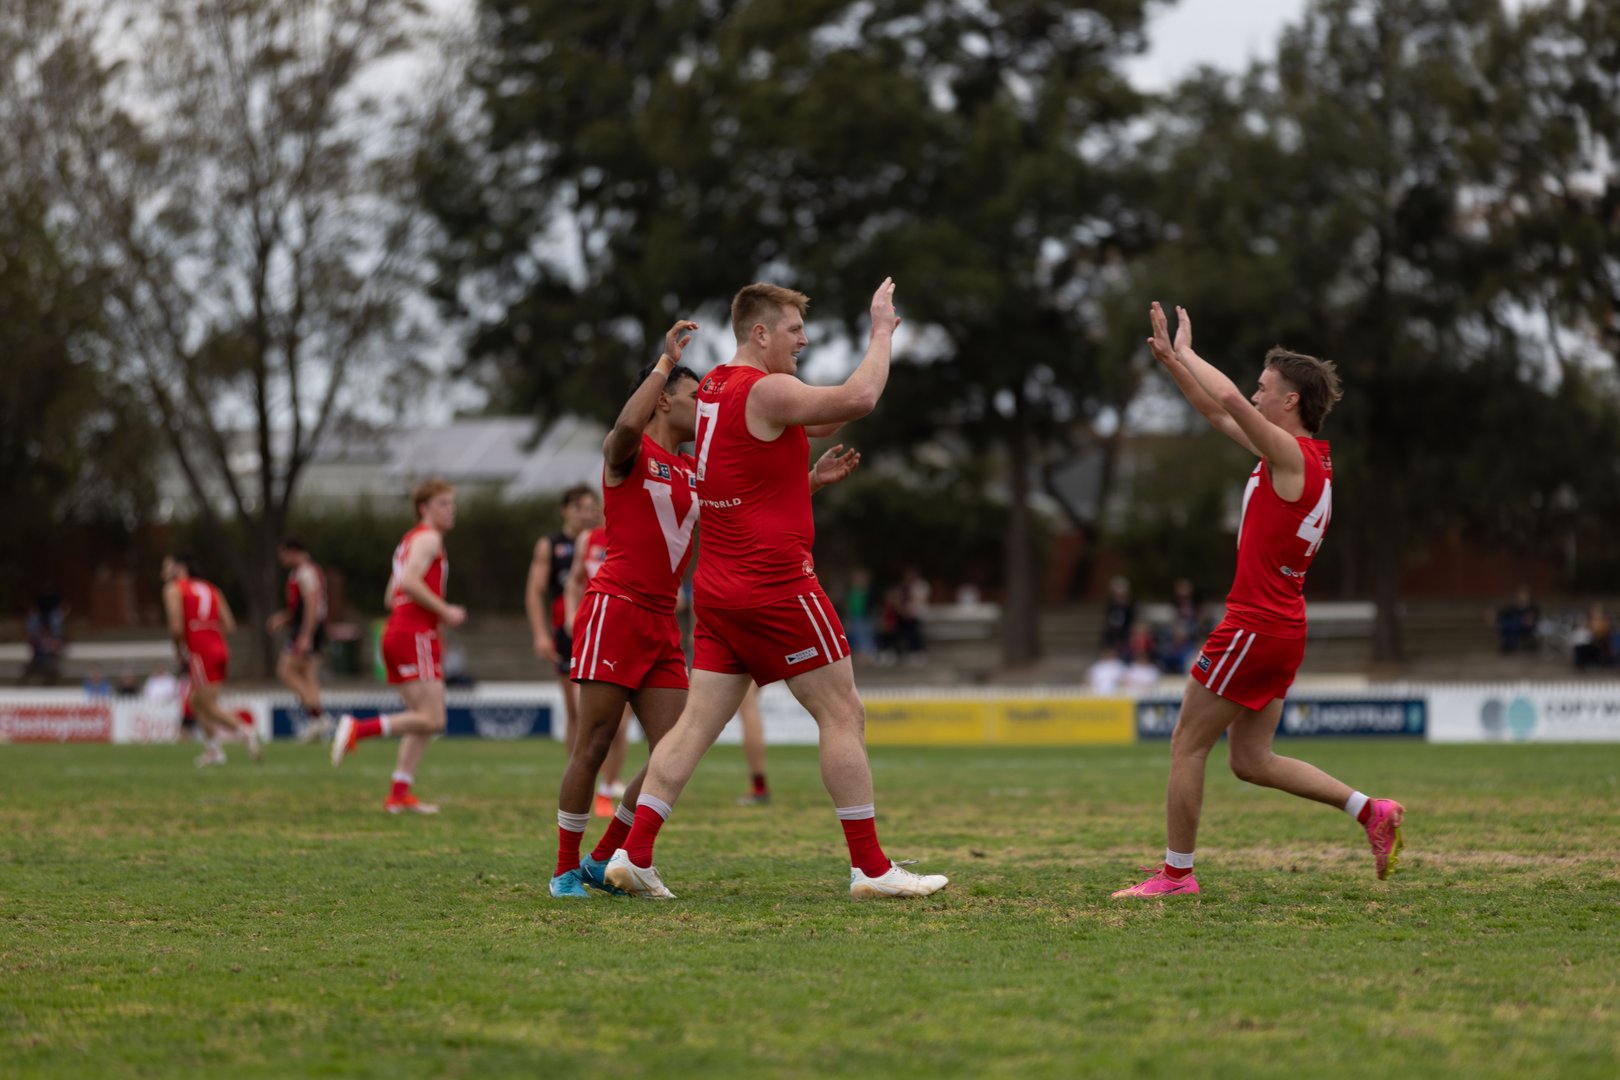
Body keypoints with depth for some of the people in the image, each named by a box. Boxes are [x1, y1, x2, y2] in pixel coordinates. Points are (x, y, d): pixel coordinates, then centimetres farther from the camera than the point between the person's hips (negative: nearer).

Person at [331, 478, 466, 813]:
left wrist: (440, 612, 21)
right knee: (432, 720, -13)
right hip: (416, 634, -10)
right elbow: (409, 582, -20)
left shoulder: (411, 540, 25)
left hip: (397, 631, 10)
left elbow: (392, 596, 25)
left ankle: (400, 793, 4)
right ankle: (358, 729, -16)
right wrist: (445, 611, -14)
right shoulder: (429, 538, -5)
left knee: (423, 720, 9)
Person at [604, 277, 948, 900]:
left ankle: (633, 854, -1)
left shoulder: (714, 388, 14)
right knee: (843, 714, 0)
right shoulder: (765, 391, -13)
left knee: (697, 723, 6)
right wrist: (882, 330, -10)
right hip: (777, 585, -9)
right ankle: (870, 868, 1)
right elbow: (859, 398, -22)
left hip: (719, 587, 9)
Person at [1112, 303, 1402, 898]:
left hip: (1255, 626, -9)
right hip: (1281, 630, 9)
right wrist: (1171, 359, 18)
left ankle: (1176, 873, 5)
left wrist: (1186, 351, -10)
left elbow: (1230, 400, -25)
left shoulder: (1293, 456, -15)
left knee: (1187, 744, 0)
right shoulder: (1295, 455, 13)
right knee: (1251, 760, 12)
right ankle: (1371, 811, 7)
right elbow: (1219, 413, 23)